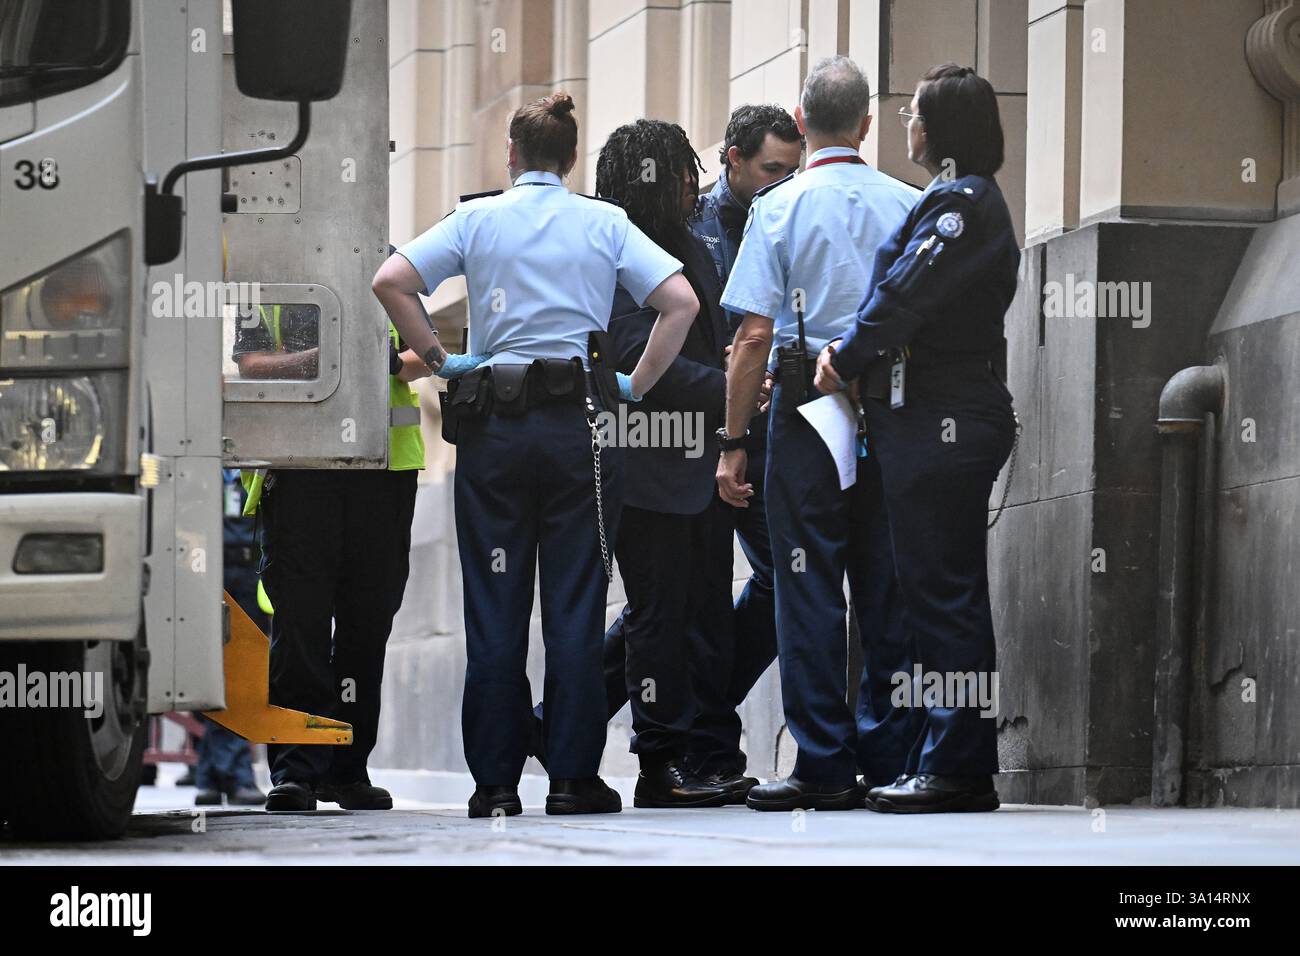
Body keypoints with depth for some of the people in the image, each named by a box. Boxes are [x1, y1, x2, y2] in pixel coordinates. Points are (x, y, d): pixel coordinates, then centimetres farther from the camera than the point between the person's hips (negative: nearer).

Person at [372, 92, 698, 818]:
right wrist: (638, 385, 2)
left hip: (494, 425, 1)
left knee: (495, 608, 4)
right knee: (576, 605, 2)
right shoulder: (605, 223, 4)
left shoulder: (477, 219, 5)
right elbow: (682, 303, -5)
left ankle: (496, 780, 5)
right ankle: (574, 778, 1)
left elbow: (392, 282, -7)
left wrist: (441, 359, 2)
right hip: (579, 422, 0)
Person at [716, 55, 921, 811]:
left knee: (810, 591, -1)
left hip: (807, 403, -3)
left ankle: (825, 769, -2)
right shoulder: (909, 207, 5)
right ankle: (888, 760, 9)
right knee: (887, 588, 8)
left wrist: (733, 442, -3)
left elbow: (754, 335, -8)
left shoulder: (780, 208, -4)